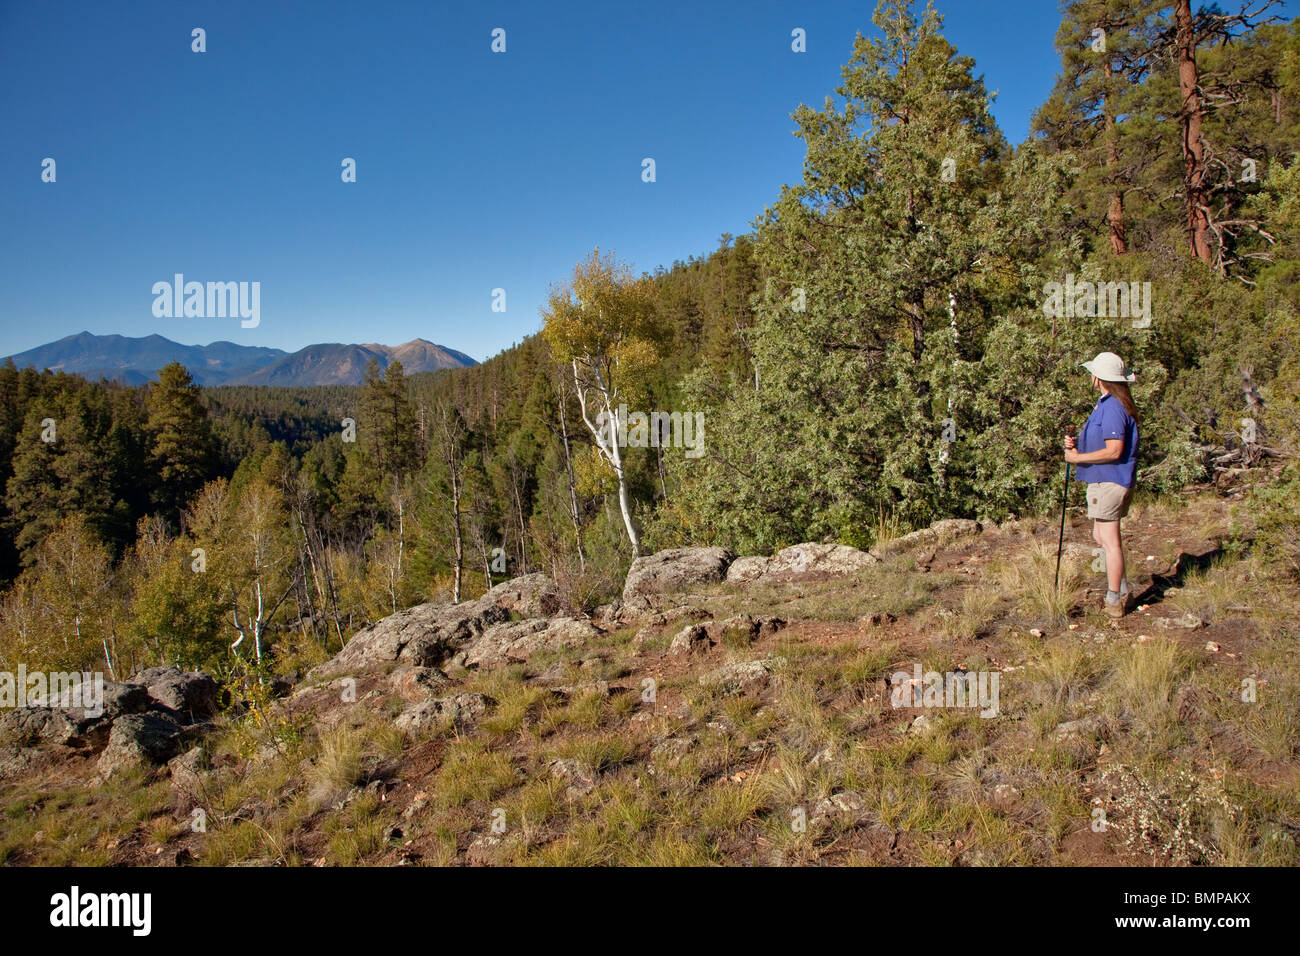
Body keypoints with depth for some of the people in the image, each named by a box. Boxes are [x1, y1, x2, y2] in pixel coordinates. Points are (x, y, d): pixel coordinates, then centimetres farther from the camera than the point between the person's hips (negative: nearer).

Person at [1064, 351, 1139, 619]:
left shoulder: (1112, 407, -19)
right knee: (1100, 536, 18)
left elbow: (1114, 451, -24)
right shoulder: (1109, 404, 13)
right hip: (1107, 480, 11)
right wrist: (1077, 443, 4)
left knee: (1110, 541, -4)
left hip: (1109, 481, -11)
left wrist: (1078, 457, -16)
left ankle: (1114, 601, 3)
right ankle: (1121, 589, 25)